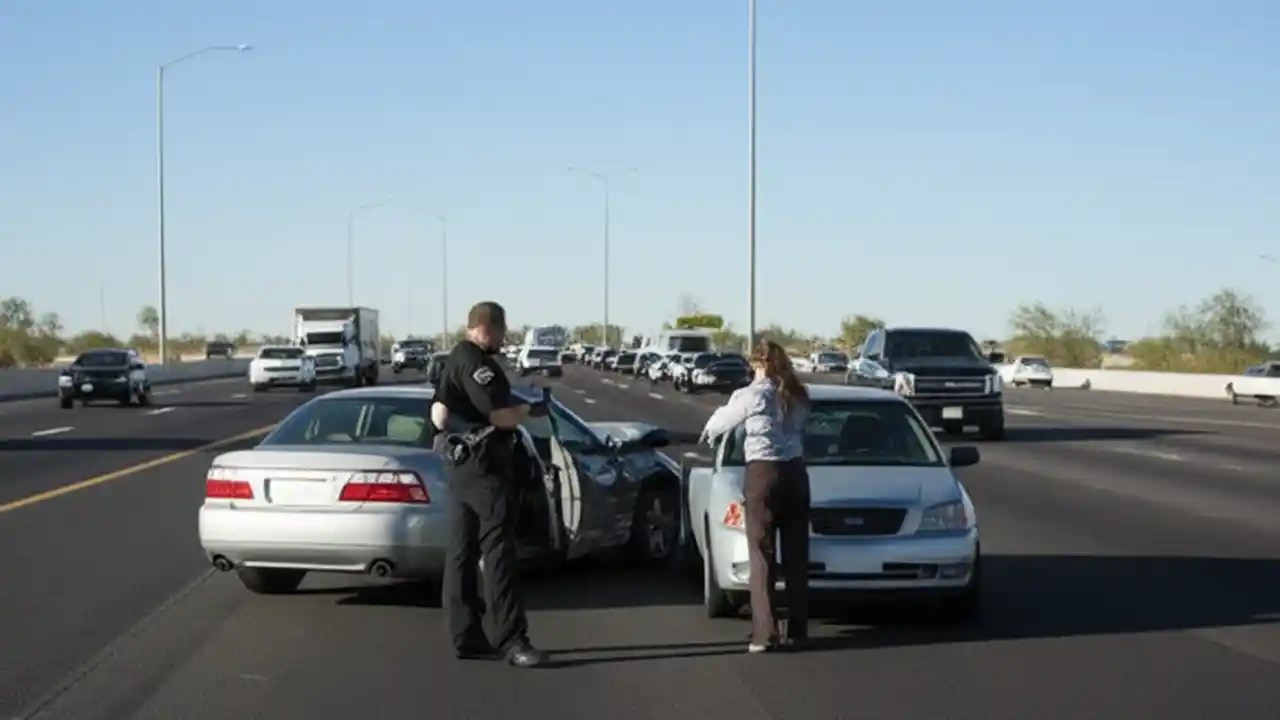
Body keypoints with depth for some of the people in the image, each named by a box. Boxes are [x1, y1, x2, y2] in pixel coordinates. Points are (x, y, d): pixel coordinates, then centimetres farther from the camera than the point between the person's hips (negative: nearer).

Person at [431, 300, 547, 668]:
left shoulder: (456, 360, 16)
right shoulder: (475, 363, -16)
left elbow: (439, 413, 21)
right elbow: (501, 415, -21)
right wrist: (526, 410, -2)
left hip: (461, 465, 11)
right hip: (485, 468, -11)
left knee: (462, 552, 10)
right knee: (499, 552, -11)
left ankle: (466, 636, 14)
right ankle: (512, 640, -13)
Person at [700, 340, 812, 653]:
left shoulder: (751, 395, -6)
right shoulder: (797, 396, 9)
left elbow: (723, 419, 9)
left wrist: (707, 432, 32)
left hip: (763, 474, -5)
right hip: (795, 473, 5)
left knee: (762, 556, -2)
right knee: (795, 556, 7)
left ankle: (765, 633, -7)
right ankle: (796, 631, 10)